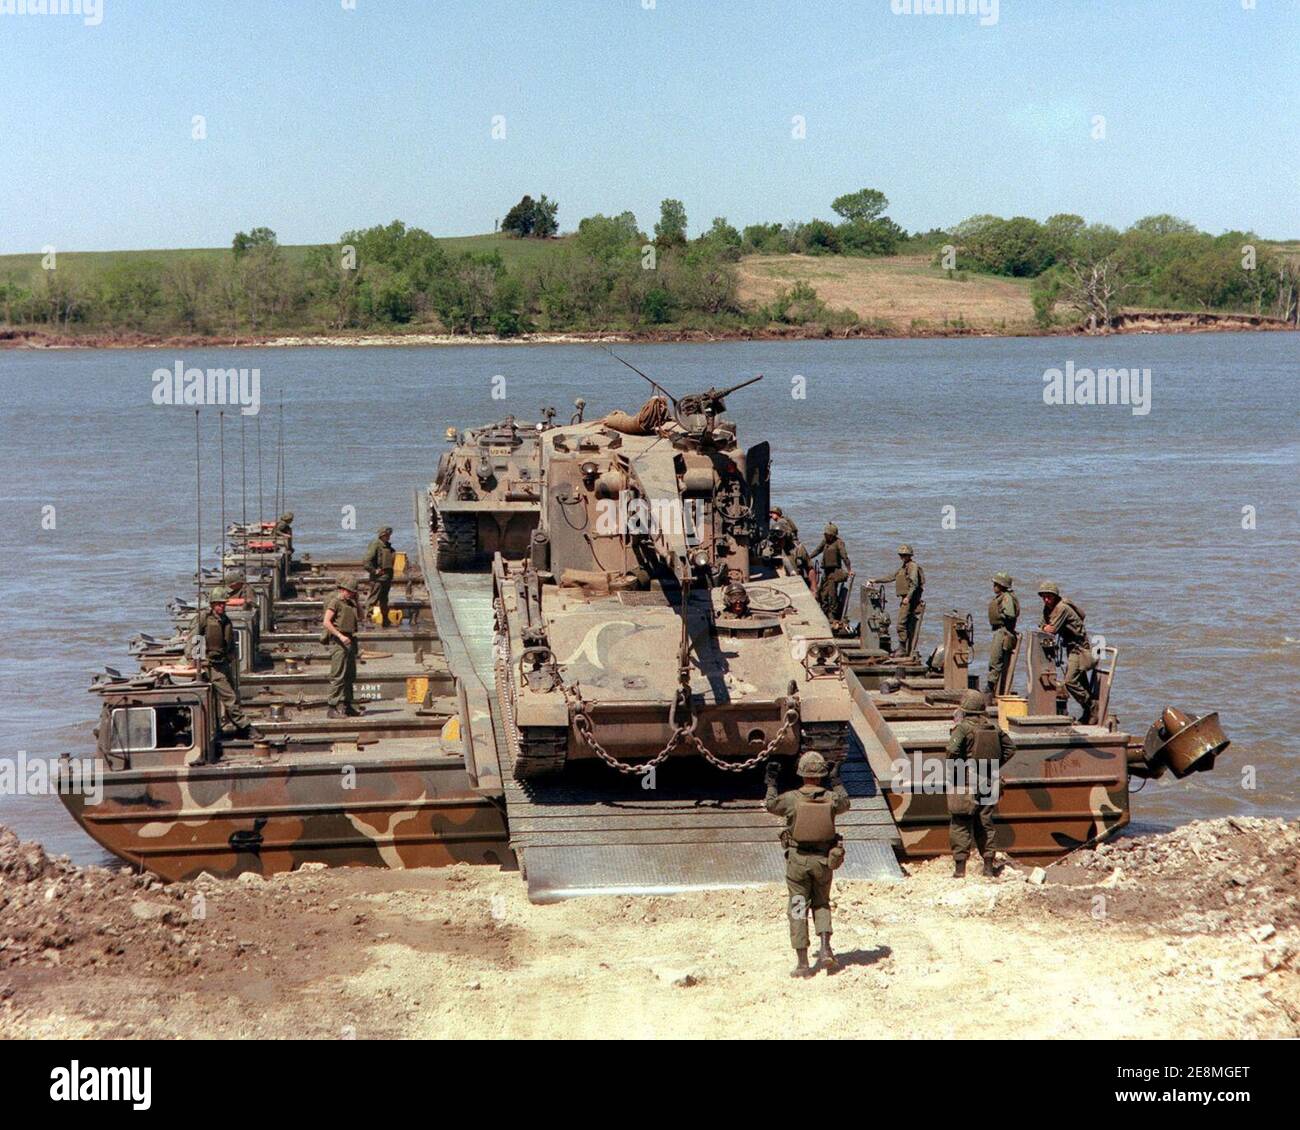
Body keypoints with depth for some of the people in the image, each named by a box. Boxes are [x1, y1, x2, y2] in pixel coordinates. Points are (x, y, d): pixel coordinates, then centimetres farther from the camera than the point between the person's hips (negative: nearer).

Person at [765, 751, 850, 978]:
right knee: (821, 905, 20)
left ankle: (802, 963, 4)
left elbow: (770, 805, 9)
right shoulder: (831, 798, -6)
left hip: (798, 860, -2)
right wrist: (836, 781, 30)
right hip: (823, 860, 2)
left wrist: (771, 782, 21)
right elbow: (845, 803, 18)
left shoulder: (791, 798, -12)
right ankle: (826, 950, 1)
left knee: (798, 909, 6)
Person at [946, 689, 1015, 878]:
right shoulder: (993, 728, 6)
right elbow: (1010, 747, 13)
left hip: (965, 784, -5)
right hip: (988, 783, 5)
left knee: (960, 826, 1)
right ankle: (989, 865, 16)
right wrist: (994, 766, 13)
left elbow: (952, 750, -25)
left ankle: (960, 867, -2)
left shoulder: (963, 728, -12)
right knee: (985, 824, 15)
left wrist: (954, 770, -9)